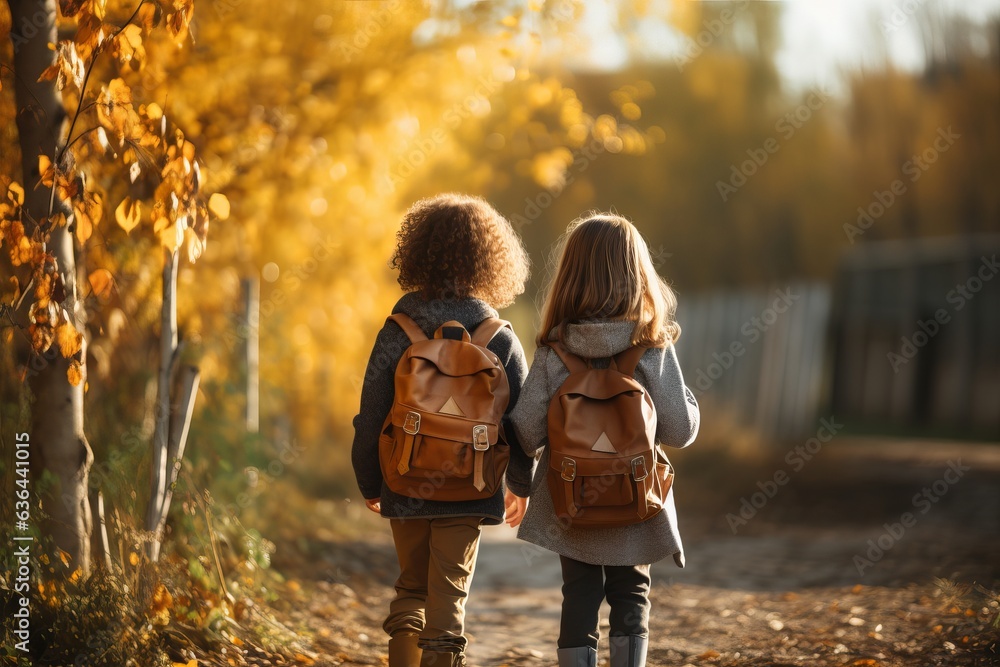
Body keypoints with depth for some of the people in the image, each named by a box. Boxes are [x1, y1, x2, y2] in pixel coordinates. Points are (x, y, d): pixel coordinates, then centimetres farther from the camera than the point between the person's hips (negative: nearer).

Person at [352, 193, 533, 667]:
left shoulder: (397, 334, -6)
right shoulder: (501, 341, -6)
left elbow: (370, 419, -4)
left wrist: (369, 484, 11)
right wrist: (523, 487, 15)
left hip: (406, 489, 1)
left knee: (410, 591, 19)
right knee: (448, 600, 5)